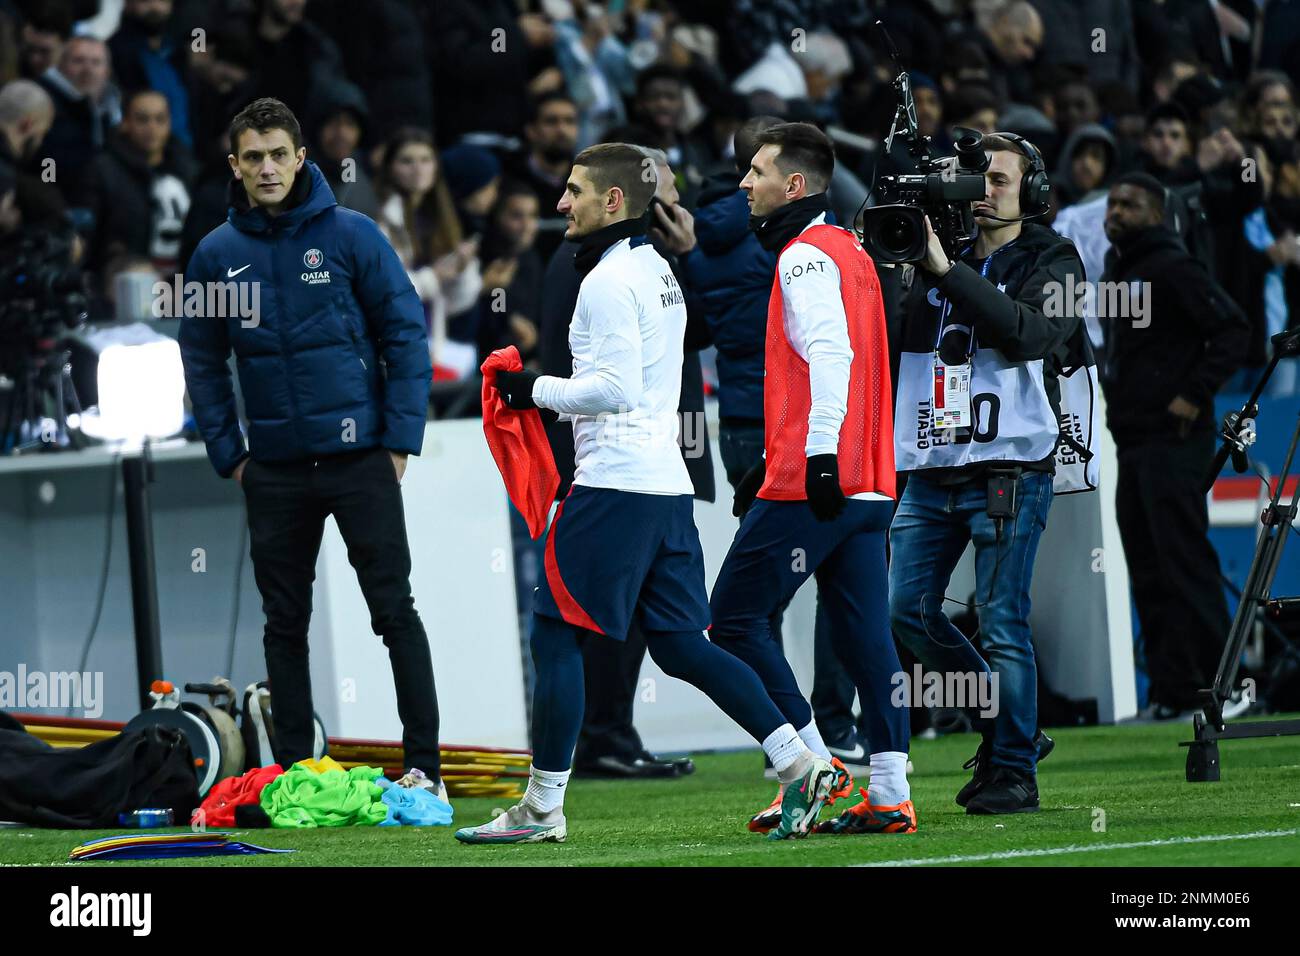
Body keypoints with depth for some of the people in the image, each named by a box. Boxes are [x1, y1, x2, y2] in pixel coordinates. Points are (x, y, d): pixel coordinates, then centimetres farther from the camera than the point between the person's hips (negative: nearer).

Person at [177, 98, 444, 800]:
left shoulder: (351, 235, -5)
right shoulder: (216, 255, 3)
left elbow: (406, 335, -4)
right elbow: (202, 361, 12)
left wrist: (400, 439, -8)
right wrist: (229, 453, 5)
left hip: (359, 458, -3)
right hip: (273, 470, 3)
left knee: (394, 611, -3)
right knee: (284, 624, 8)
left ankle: (423, 764, 1)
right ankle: (292, 767, 16)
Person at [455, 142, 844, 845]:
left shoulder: (609, 279, -11)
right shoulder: (659, 271, 18)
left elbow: (615, 388, -19)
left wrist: (539, 390, -7)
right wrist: (550, 394, 19)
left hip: (614, 485, -9)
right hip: (666, 481, 9)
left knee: (555, 636, -2)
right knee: (680, 645, 9)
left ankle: (542, 808, 0)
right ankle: (798, 765, 0)